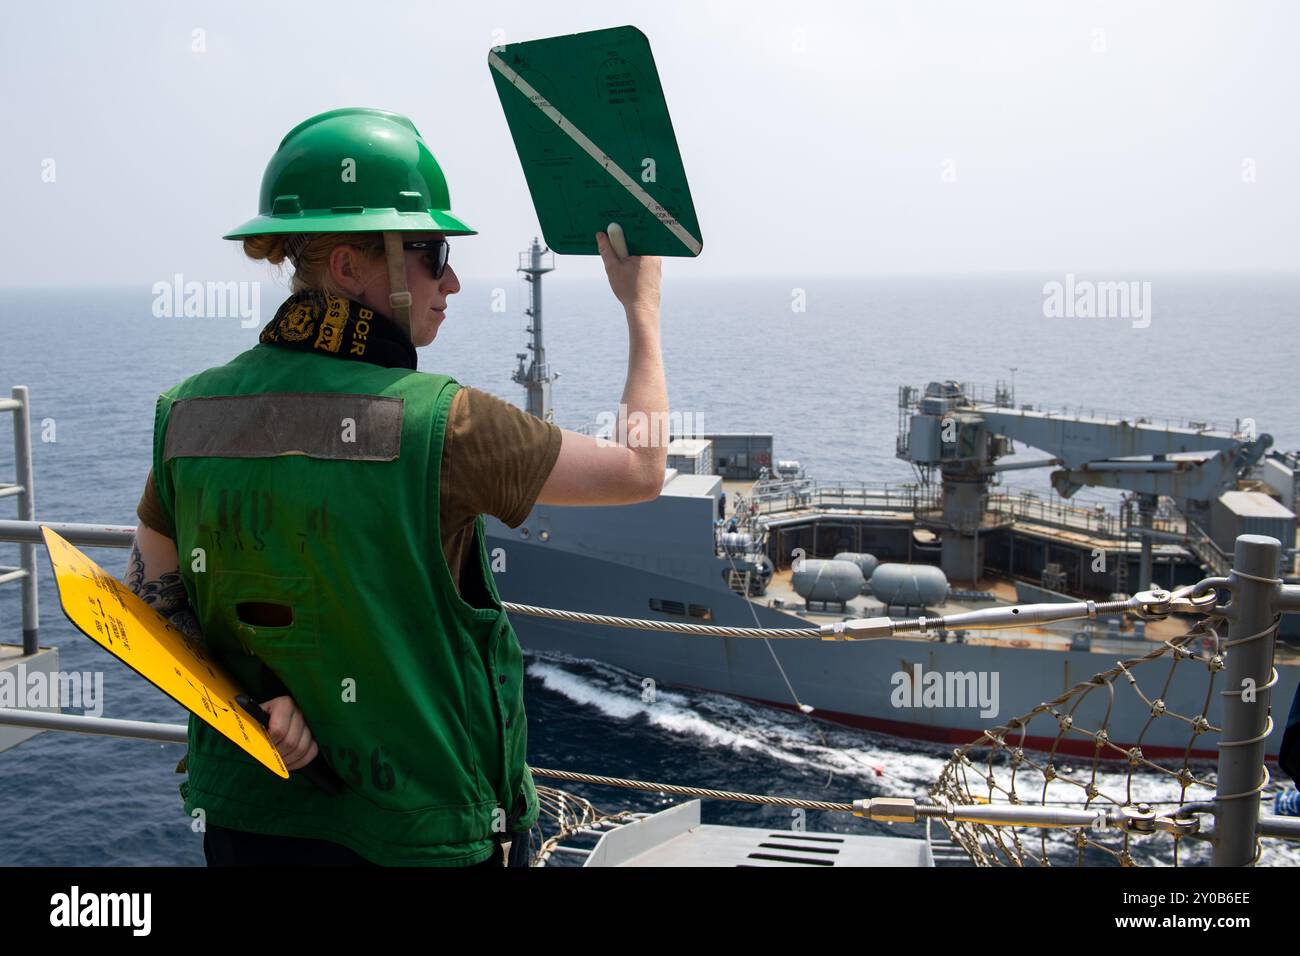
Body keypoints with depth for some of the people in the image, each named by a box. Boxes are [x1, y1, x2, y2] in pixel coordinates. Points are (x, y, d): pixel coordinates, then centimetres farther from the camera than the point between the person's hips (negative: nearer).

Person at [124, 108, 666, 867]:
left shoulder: (189, 413, -6)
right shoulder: (436, 423, -22)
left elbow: (153, 592, 6)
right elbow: (641, 470, -10)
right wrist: (643, 308, 3)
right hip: (419, 832, -5)